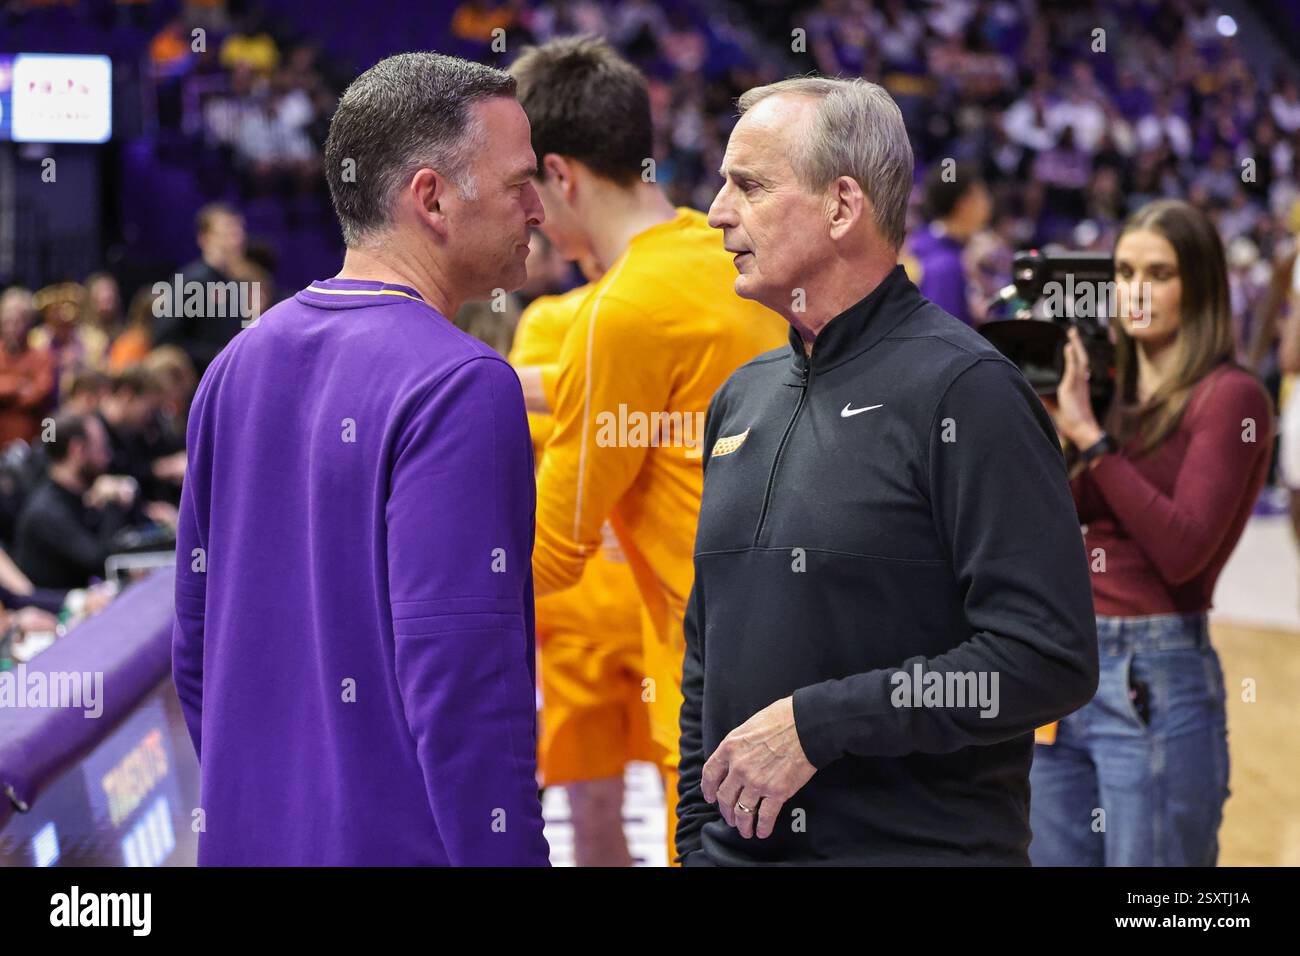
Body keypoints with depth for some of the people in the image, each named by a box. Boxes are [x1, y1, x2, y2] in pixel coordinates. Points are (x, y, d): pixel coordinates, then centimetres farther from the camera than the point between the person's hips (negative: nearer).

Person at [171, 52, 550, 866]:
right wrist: (508, 852, -18)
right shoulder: (462, 387, -17)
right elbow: (463, 685, -22)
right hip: (399, 843, -7)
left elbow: (197, 645, 13)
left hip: (251, 833, 7)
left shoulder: (241, 363, 7)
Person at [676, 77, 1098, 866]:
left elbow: (1049, 658, -20)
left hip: (920, 842, -6)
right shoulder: (744, 397, 11)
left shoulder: (963, 388, -12)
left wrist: (815, 723, -20)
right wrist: (695, 838, 10)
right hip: (741, 845, 7)